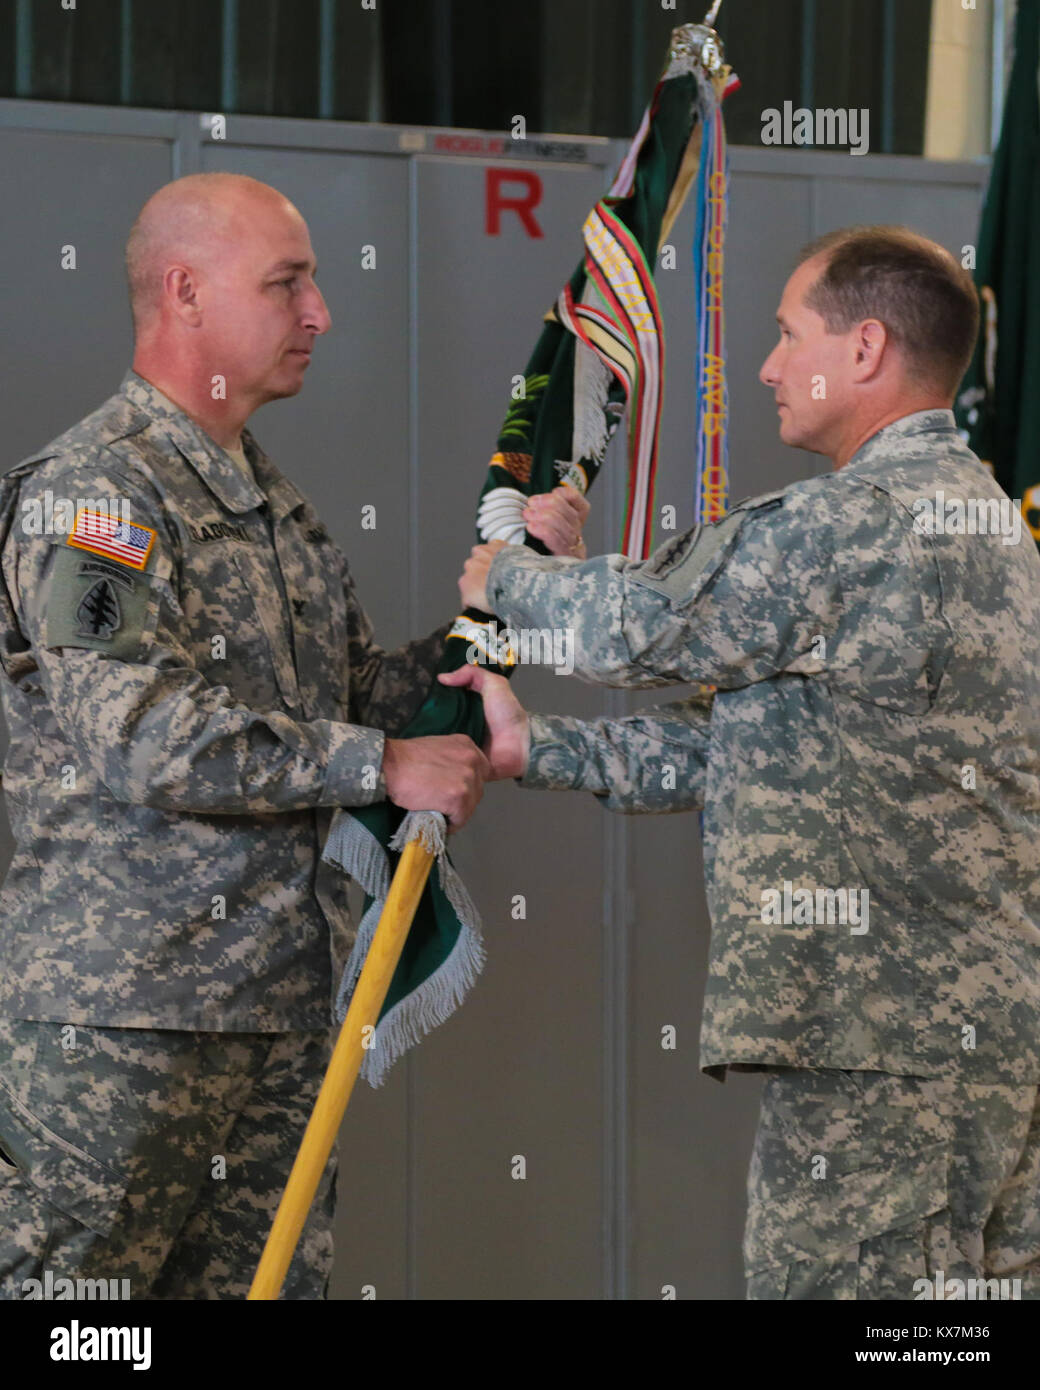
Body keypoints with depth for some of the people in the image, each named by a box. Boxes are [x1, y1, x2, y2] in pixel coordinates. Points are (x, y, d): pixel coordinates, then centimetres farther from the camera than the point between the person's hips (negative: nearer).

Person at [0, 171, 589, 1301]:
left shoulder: (277, 507, 19)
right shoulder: (91, 489, -10)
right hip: (116, 1012, -9)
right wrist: (381, 766, -18)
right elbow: (141, 737, -21)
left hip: (280, 1009, 9)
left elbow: (366, 702, 19)